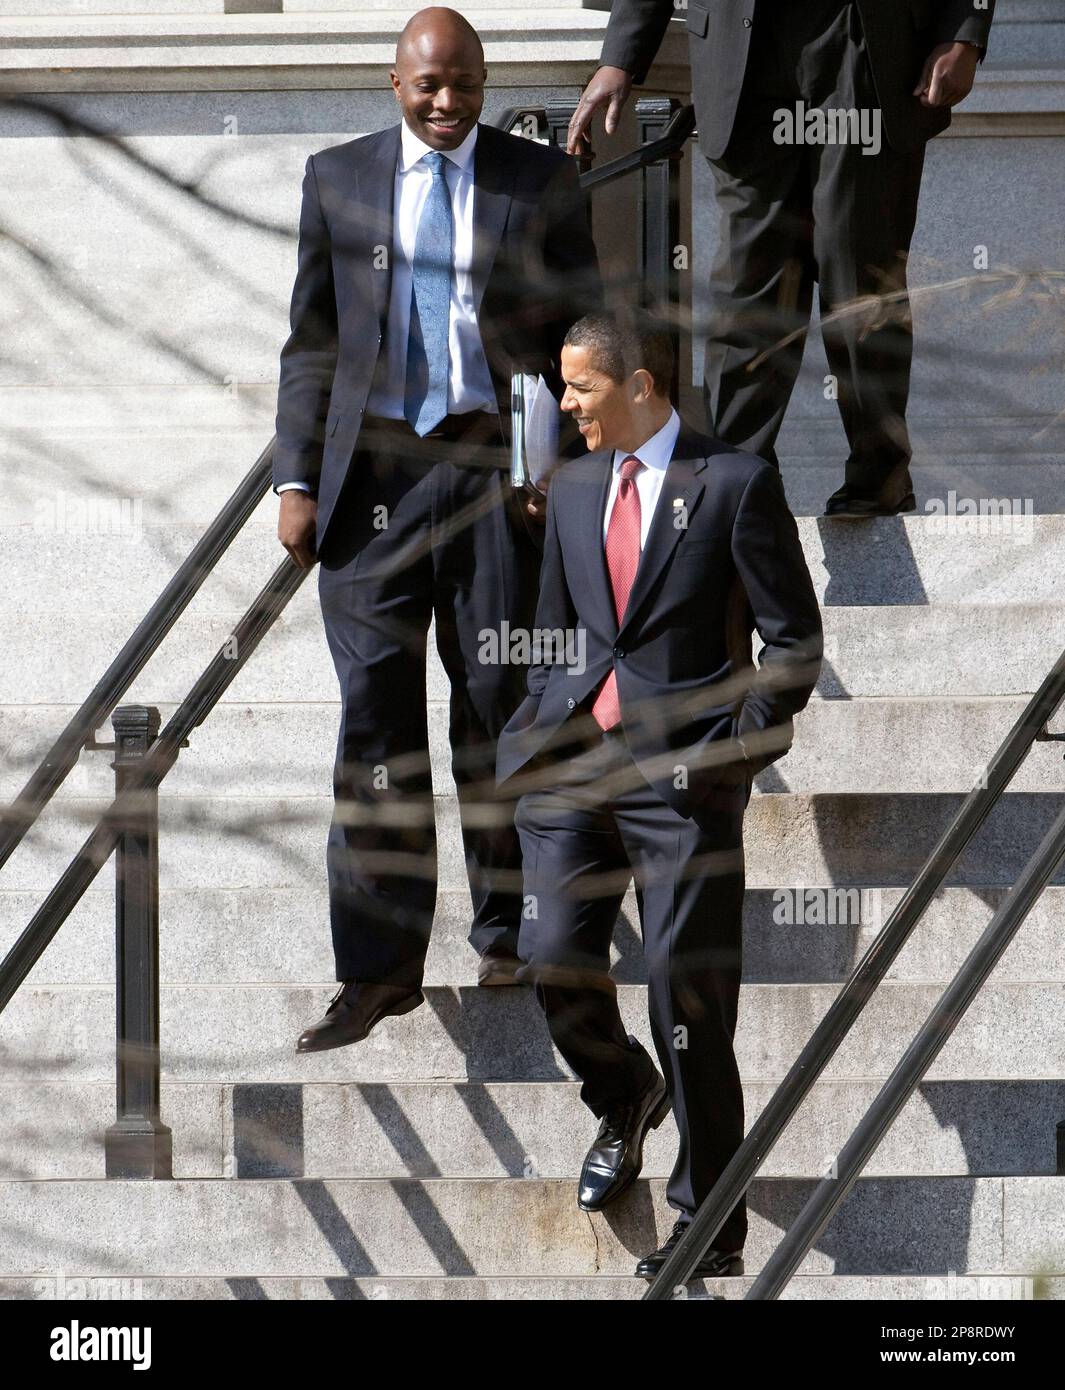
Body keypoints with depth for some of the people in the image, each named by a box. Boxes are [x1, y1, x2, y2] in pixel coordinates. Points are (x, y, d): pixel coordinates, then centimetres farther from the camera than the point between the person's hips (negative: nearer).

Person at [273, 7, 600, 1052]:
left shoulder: (541, 181, 6)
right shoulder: (337, 179, 9)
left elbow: (579, 337, 8)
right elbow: (311, 341, 10)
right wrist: (297, 481, 2)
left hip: (497, 471, 0)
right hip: (373, 475, 0)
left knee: (500, 709, 5)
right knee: (374, 719, -3)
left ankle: (506, 928, 23)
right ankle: (379, 968, -1)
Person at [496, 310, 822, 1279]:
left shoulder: (736, 484, -3)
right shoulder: (573, 490, 15)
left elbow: (794, 636, -2)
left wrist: (744, 746, -11)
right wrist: (535, 734, 11)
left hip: (684, 771, -5)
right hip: (576, 763, 5)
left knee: (688, 996, -4)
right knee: (554, 960, -5)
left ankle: (710, 1227, 6)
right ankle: (624, 1101, 28)